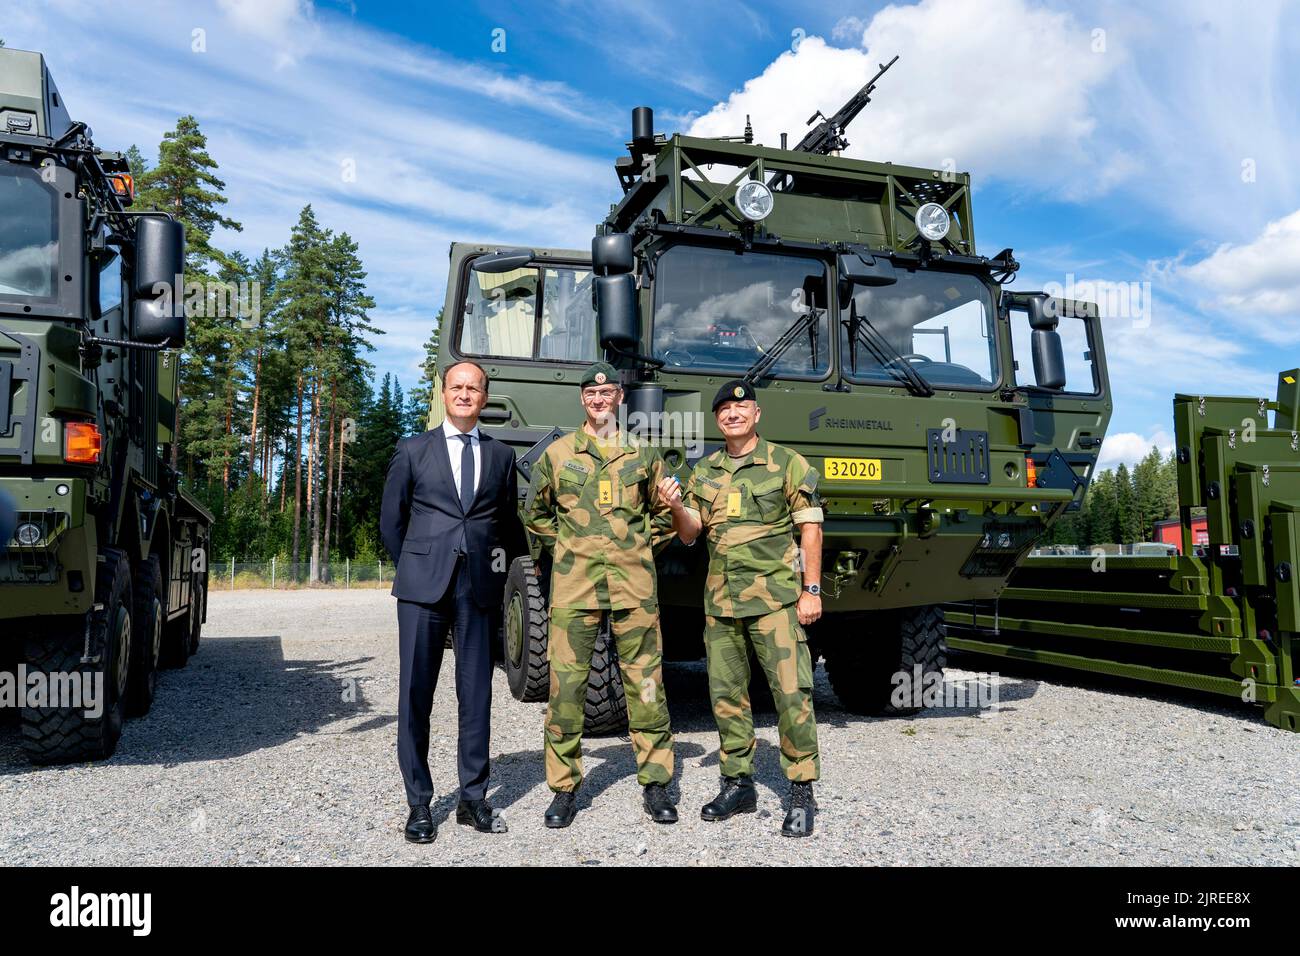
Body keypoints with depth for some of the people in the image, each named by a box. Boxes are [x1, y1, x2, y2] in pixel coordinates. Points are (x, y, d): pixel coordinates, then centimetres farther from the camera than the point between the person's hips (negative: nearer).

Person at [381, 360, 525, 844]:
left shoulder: (501, 455, 12)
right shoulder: (413, 451, 8)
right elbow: (391, 522, 11)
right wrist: (416, 569, 11)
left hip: (478, 587, 1)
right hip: (423, 586, -1)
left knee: (476, 694, 4)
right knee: (415, 692, 0)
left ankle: (473, 798, 15)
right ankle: (419, 803, 11)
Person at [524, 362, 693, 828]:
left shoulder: (642, 452, 11)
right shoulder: (557, 453, 9)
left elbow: (664, 510, 21)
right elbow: (536, 513, 19)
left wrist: (644, 544, 8)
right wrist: (564, 547, 9)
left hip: (633, 584, 1)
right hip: (574, 584, 0)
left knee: (645, 684, 3)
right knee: (565, 684, 0)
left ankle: (655, 784, 15)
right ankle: (564, 788, 12)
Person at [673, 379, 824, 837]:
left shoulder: (787, 463, 0)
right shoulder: (704, 472, 12)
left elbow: (810, 527, -2)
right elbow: (690, 534, 14)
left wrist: (811, 590, -8)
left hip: (774, 597, -4)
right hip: (720, 600, 5)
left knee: (791, 691, -7)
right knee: (726, 695, 10)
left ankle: (802, 793, 6)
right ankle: (738, 784, 24)